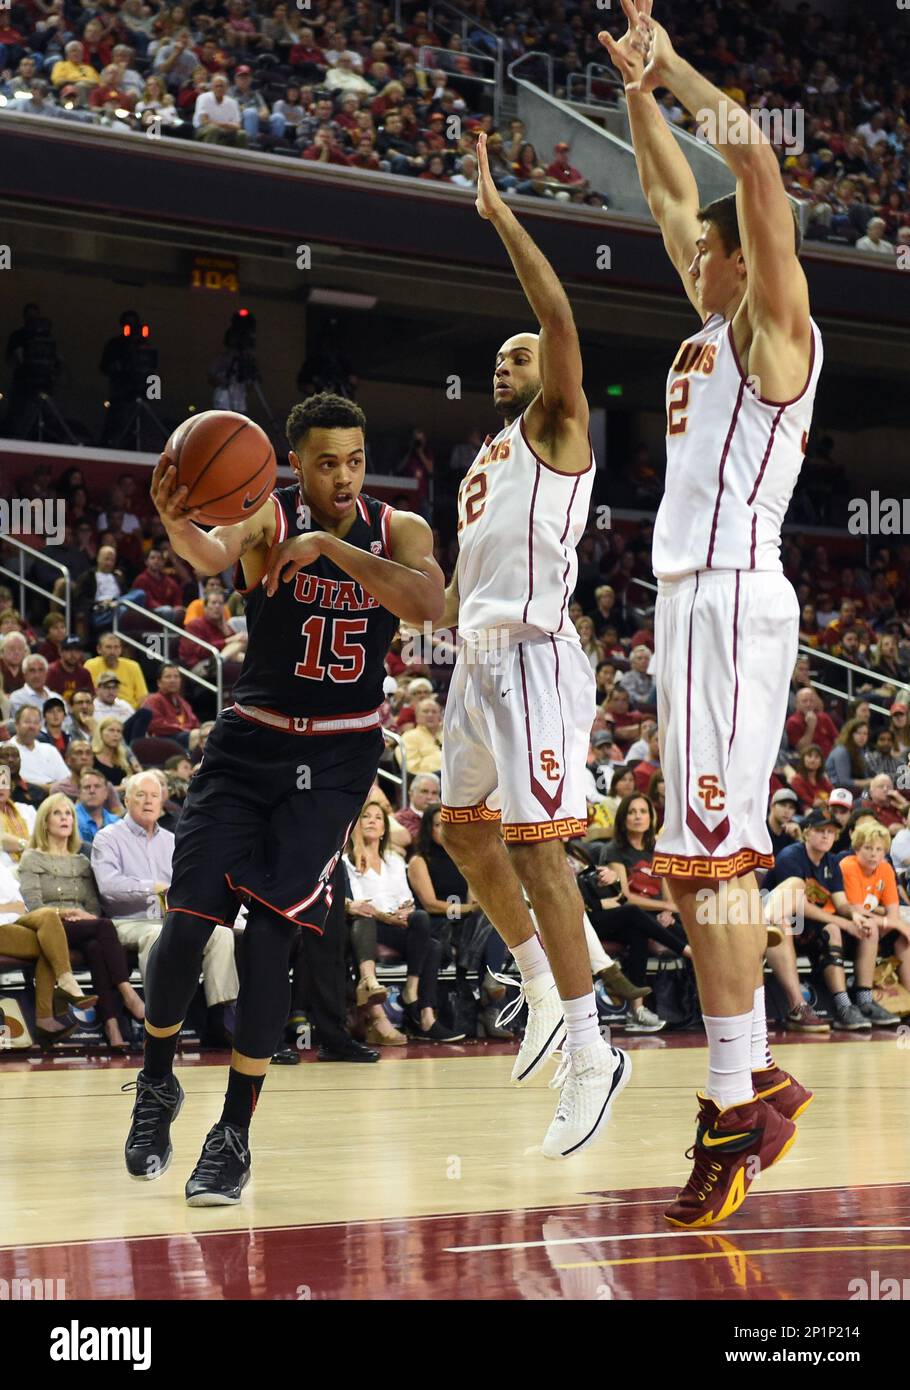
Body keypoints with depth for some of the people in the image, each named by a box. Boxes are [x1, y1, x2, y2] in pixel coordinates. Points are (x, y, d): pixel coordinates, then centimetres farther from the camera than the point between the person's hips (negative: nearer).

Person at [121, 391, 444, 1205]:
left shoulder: (399, 532, -2)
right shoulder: (268, 518, -8)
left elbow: (428, 605, -22)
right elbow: (213, 556, -32)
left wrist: (332, 546, -29)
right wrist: (178, 524, -55)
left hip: (338, 754, 0)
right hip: (250, 739, 0)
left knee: (271, 929, -12)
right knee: (189, 919, -6)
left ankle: (236, 1134, -4)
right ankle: (157, 1083, 21)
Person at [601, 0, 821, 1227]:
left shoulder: (777, 324, -5)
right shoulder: (719, 324, 18)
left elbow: (756, 159, -16)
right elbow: (670, 191, 29)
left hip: (733, 599, -10)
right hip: (690, 597, 10)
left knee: (713, 848, -14)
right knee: (704, 853, 10)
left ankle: (739, 1104, -15)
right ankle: (752, 1081, 15)